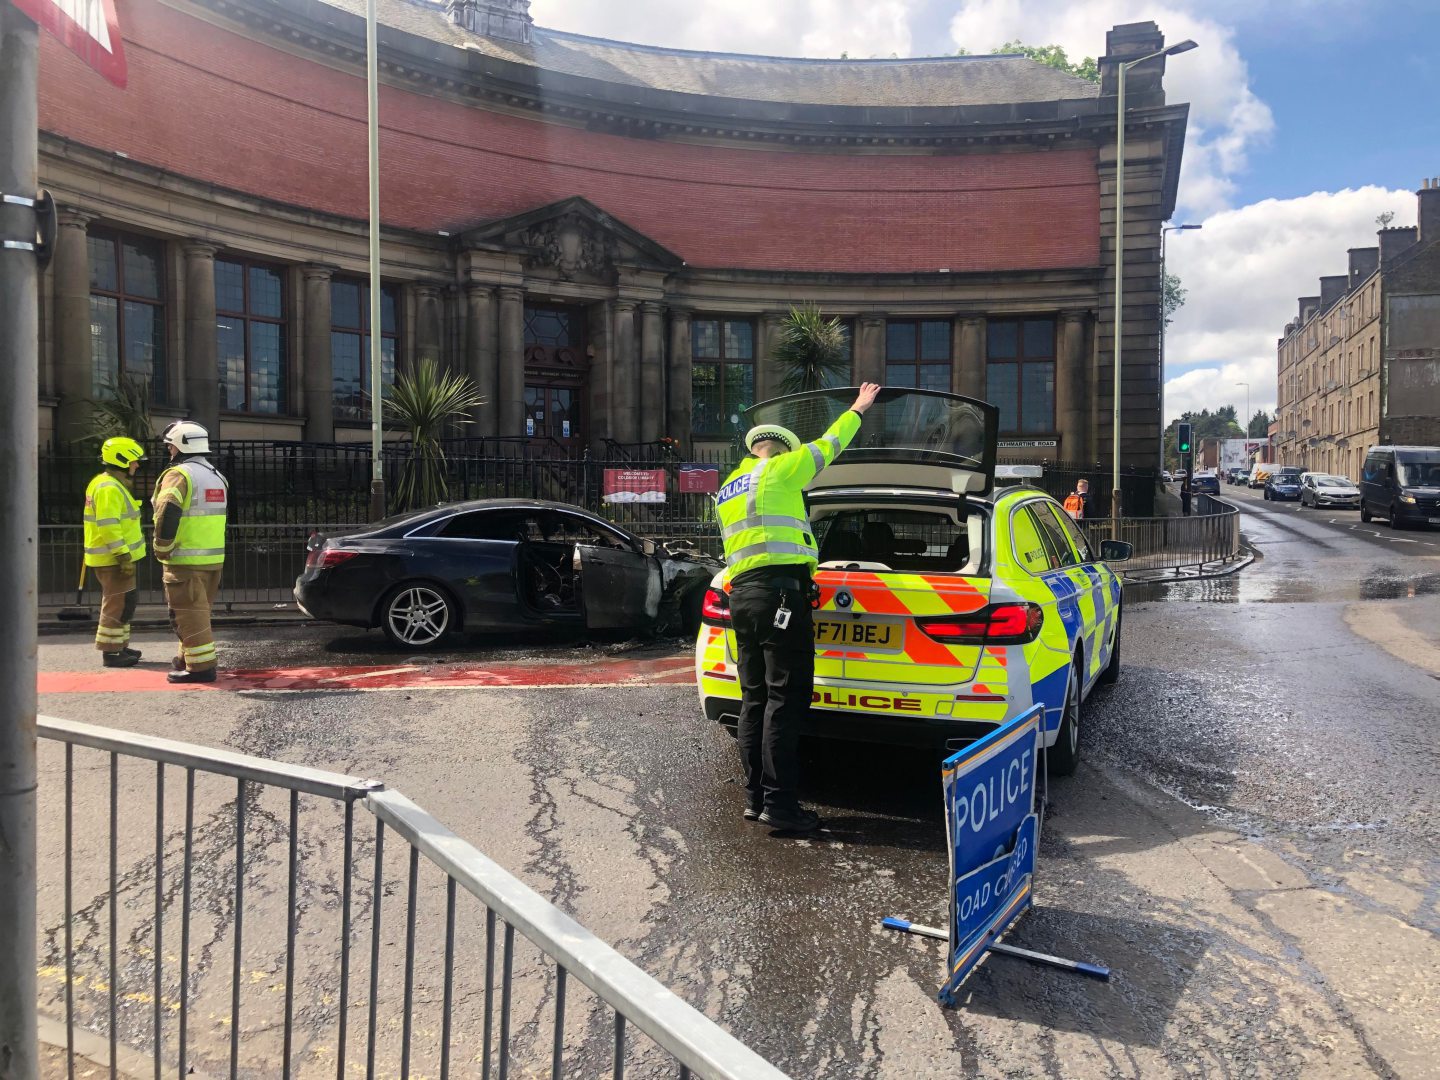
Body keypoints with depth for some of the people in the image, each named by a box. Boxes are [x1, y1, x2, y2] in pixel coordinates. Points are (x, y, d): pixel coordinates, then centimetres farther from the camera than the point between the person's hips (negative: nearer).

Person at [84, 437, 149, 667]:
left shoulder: (111, 485, 16)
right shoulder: (109, 488, -18)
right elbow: (108, 526, -25)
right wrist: (124, 555, -26)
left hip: (115, 557, 11)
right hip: (113, 558, -11)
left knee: (119, 603, 17)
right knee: (119, 604, -7)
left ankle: (119, 646, 26)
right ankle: (110, 652, -2)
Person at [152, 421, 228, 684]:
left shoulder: (179, 474, -11)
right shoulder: (216, 477, 16)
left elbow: (167, 515, -24)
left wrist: (162, 549, -14)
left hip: (186, 561, -8)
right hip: (214, 557, 9)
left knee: (189, 613, -4)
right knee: (200, 611, 18)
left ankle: (201, 665, -5)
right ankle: (188, 657, 30)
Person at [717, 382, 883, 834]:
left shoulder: (728, 489, 22)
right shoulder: (777, 469, 0)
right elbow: (828, 444, 11)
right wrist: (859, 408, 26)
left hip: (741, 593, 9)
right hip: (781, 589, -9)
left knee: (755, 698, 11)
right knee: (786, 699, -7)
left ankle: (755, 797, 14)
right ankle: (780, 803, -7)